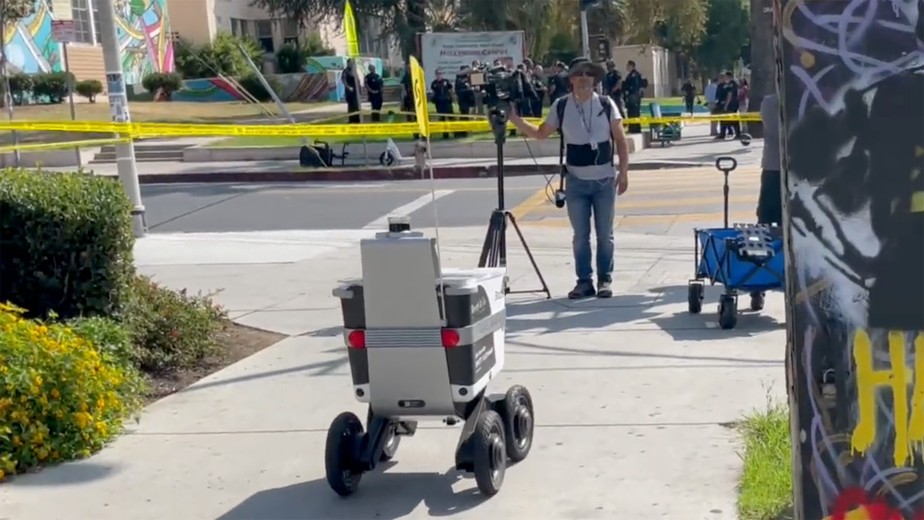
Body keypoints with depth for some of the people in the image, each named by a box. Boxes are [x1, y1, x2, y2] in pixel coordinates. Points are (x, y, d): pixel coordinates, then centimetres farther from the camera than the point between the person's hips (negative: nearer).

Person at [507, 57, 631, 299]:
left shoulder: (606, 104, -2)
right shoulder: (561, 106, 0)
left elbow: (620, 140, 0)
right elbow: (541, 133, 10)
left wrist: (623, 172, -5)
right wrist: (515, 119, -2)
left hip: (604, 179, -1)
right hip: (576, 181, 1)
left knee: (604, 234, 6)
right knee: (580, 235, 7)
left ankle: (605, 280, 16)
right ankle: (584, 281, 16)